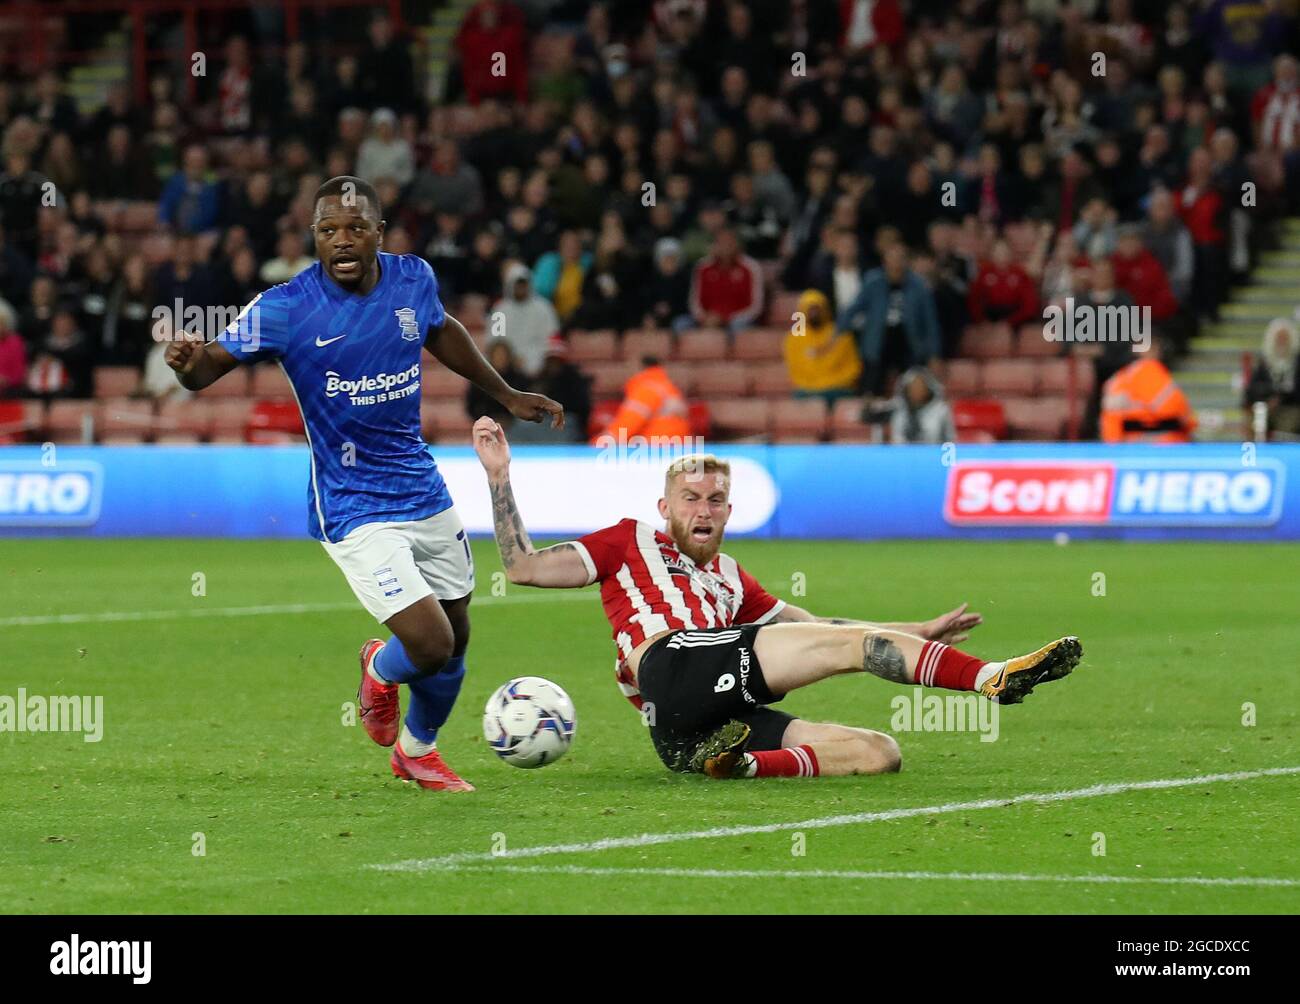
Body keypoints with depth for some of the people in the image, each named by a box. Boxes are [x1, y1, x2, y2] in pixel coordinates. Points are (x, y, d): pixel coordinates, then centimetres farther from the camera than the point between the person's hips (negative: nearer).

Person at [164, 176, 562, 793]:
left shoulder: (414, 280, -4)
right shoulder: (286, 308, -18)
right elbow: (208, 367, -15)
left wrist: (507, 396, 23)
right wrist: (188, 363, -39)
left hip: (425, 495, 6)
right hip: (353, 507, -6)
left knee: (455, 638, 15)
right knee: (430, 644, -16)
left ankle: (416, 751, 43)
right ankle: (379, 671, 22)